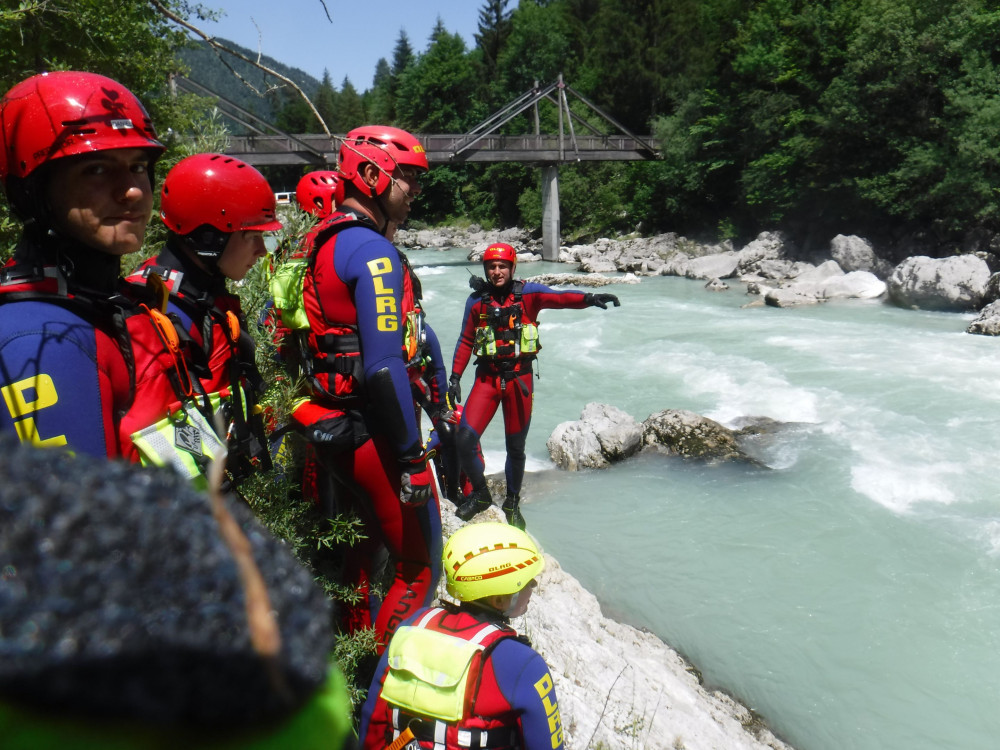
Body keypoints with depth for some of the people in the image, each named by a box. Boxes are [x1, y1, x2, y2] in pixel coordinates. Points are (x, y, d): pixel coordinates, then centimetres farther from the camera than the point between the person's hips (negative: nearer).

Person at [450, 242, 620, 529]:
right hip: (487, 377, 1)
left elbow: (560, 298, -20)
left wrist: (589, 298, -39)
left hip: (519, 378, -1)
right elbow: (466, 342, 10)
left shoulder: (527, 293, -3)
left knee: (515, 448, 9)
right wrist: (455, 377, 4)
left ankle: (512, 503, 31)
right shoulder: (476, 300, 4)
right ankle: (480, 494, 13)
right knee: (465, 439, -12)